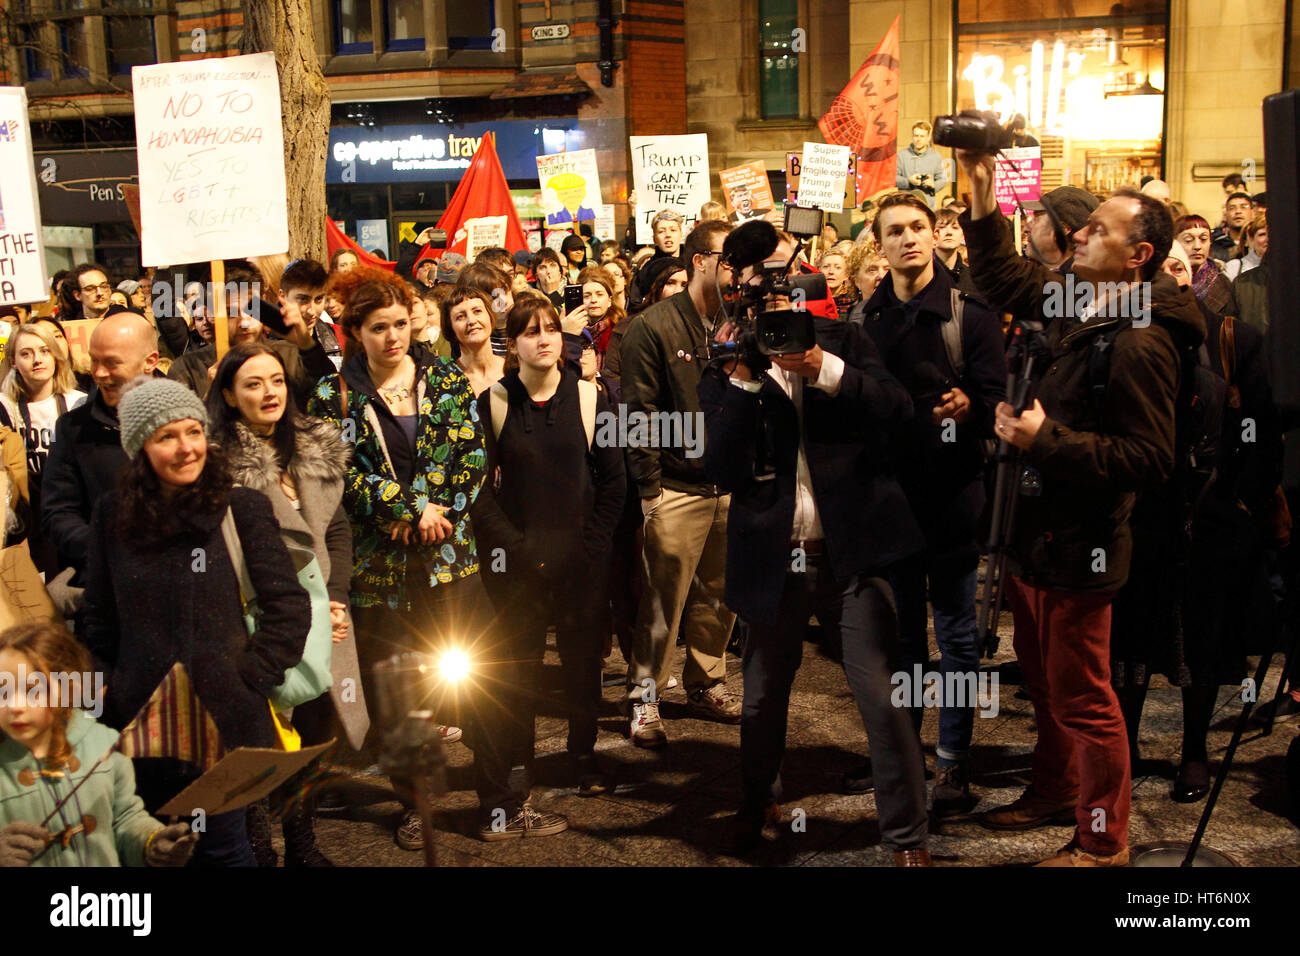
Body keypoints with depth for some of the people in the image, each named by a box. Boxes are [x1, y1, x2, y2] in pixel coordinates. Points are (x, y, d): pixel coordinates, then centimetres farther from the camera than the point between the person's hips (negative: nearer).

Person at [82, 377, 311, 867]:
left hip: (225, 721, -3)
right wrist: (103, 696, 4)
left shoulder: (241, 508, -5)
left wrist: (248, 678, -9)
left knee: (221, 846, 3)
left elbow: (290, 607, -3)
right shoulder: (113, 515, 4)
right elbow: (99, 621, 12)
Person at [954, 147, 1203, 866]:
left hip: (1079, 546, -9)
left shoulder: (1139, 343, -22)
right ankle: (1054, 793, 44)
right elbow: (1002, 279, 20)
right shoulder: (1074, 306, 4)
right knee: (1044, 679, 24)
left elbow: (1149, 460, -25)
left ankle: (1104, 842, 20)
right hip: (1037, 534, 9)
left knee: (1081, 698, 3)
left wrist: (1048, 440, -27)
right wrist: (982, 192, 10)